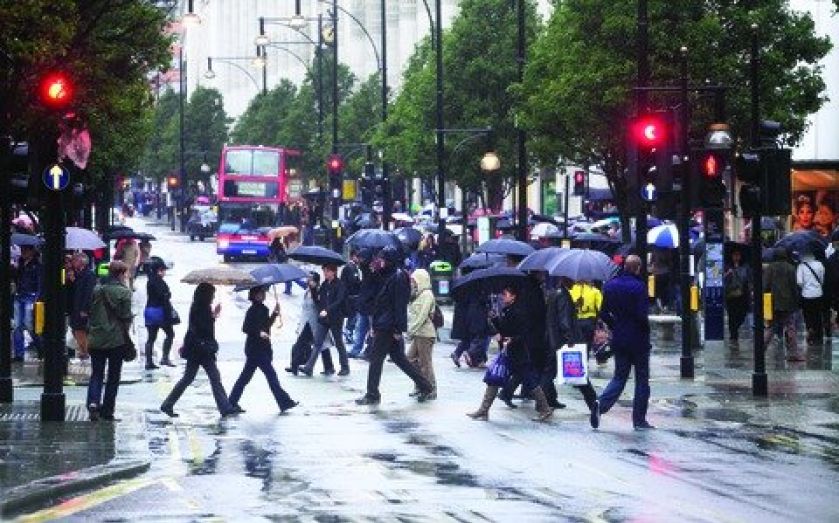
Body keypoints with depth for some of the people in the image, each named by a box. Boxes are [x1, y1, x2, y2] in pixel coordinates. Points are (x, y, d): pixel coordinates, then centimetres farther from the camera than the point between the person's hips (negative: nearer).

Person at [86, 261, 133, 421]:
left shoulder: (97, 291, 5)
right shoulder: (123, 292, -10)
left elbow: (91, 314, 8)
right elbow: (126, 317, -9)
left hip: (97, 340, 3)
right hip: (116, 340, -3)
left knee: (96, 374, 8)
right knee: (113, 376, 8)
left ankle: (93, 402, -15)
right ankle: (107, 410, 9)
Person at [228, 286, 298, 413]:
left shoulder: (262, 309, 13)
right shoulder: (253, 311, -14)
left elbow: (266, 325, 21)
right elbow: (246, 328, -20)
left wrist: (274, 314, 11)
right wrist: (259, 333, -32)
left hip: (263, 348, 9)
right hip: (255, 349, -9)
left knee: (246, 376, 11)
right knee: (271, 374, -8)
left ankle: (232, 402, 15)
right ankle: (284, 402, -6)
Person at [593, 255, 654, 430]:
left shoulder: (610, 285, 4)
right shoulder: (638, 287, -15)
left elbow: (604, 313, 7)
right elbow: (642, 315, -20)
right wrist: (646, 329, -2)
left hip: (619, 339, 5)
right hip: (638, 341, -5)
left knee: (619, 377, 11)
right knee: (642, 380, 7)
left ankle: (601, 404, -14)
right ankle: (639, 420, 8)